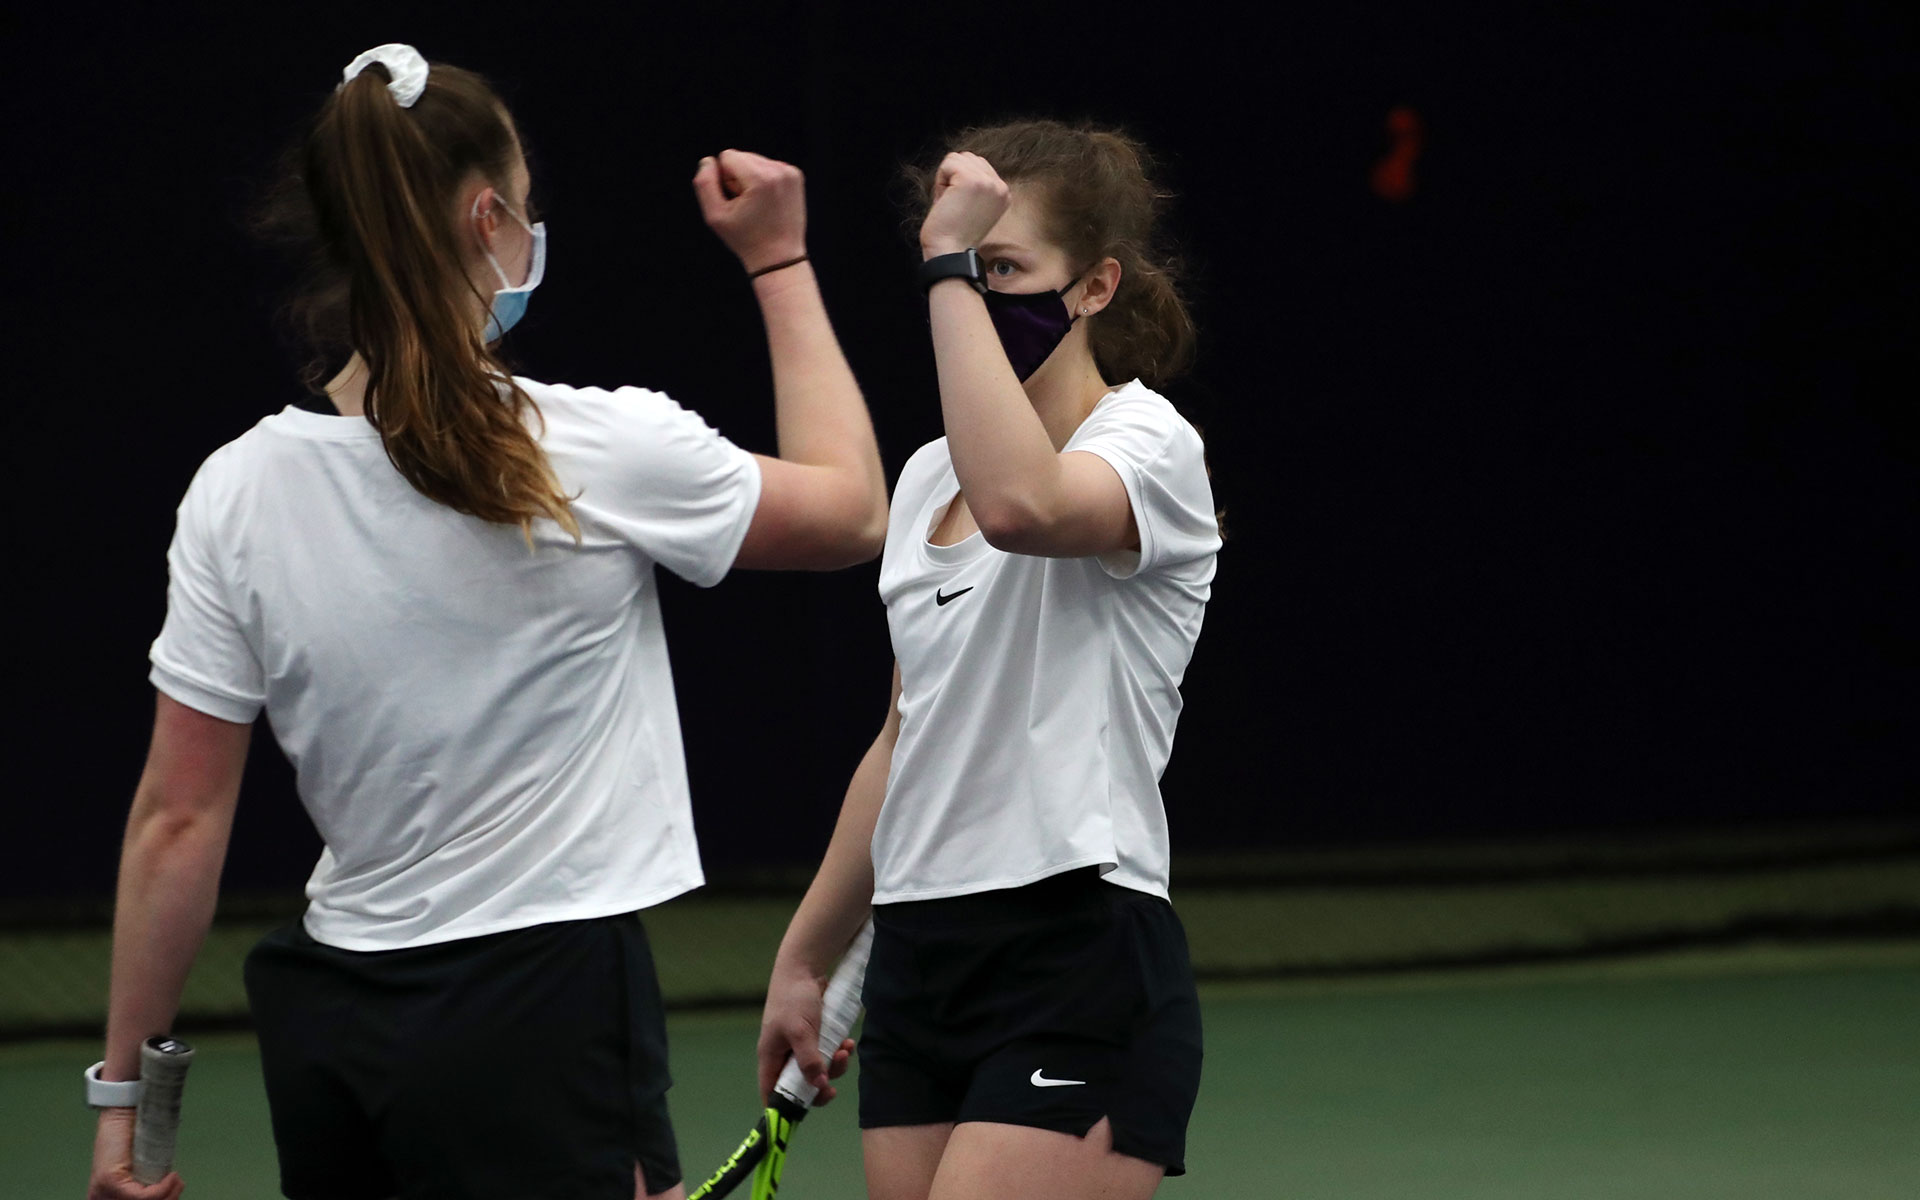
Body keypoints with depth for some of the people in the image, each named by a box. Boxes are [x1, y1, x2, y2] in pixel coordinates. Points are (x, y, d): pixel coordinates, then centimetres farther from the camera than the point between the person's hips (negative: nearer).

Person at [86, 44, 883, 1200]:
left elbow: (177, 818, 0)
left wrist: (126, 1086, 8)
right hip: (545, 1028, -5)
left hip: (327, 1028, 5)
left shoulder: (238, 489, -2)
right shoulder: (600, 454, -11)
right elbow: (851, 509, 8)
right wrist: (781, 262, 17)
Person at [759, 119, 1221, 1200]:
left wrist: (959, 268, -26)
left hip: (1082, 982, -8)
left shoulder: (1147, 445, -7)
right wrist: (805, 959, 27)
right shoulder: (931, 475, 17)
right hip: (921, 967, 8)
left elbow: (1020, 504, -33)